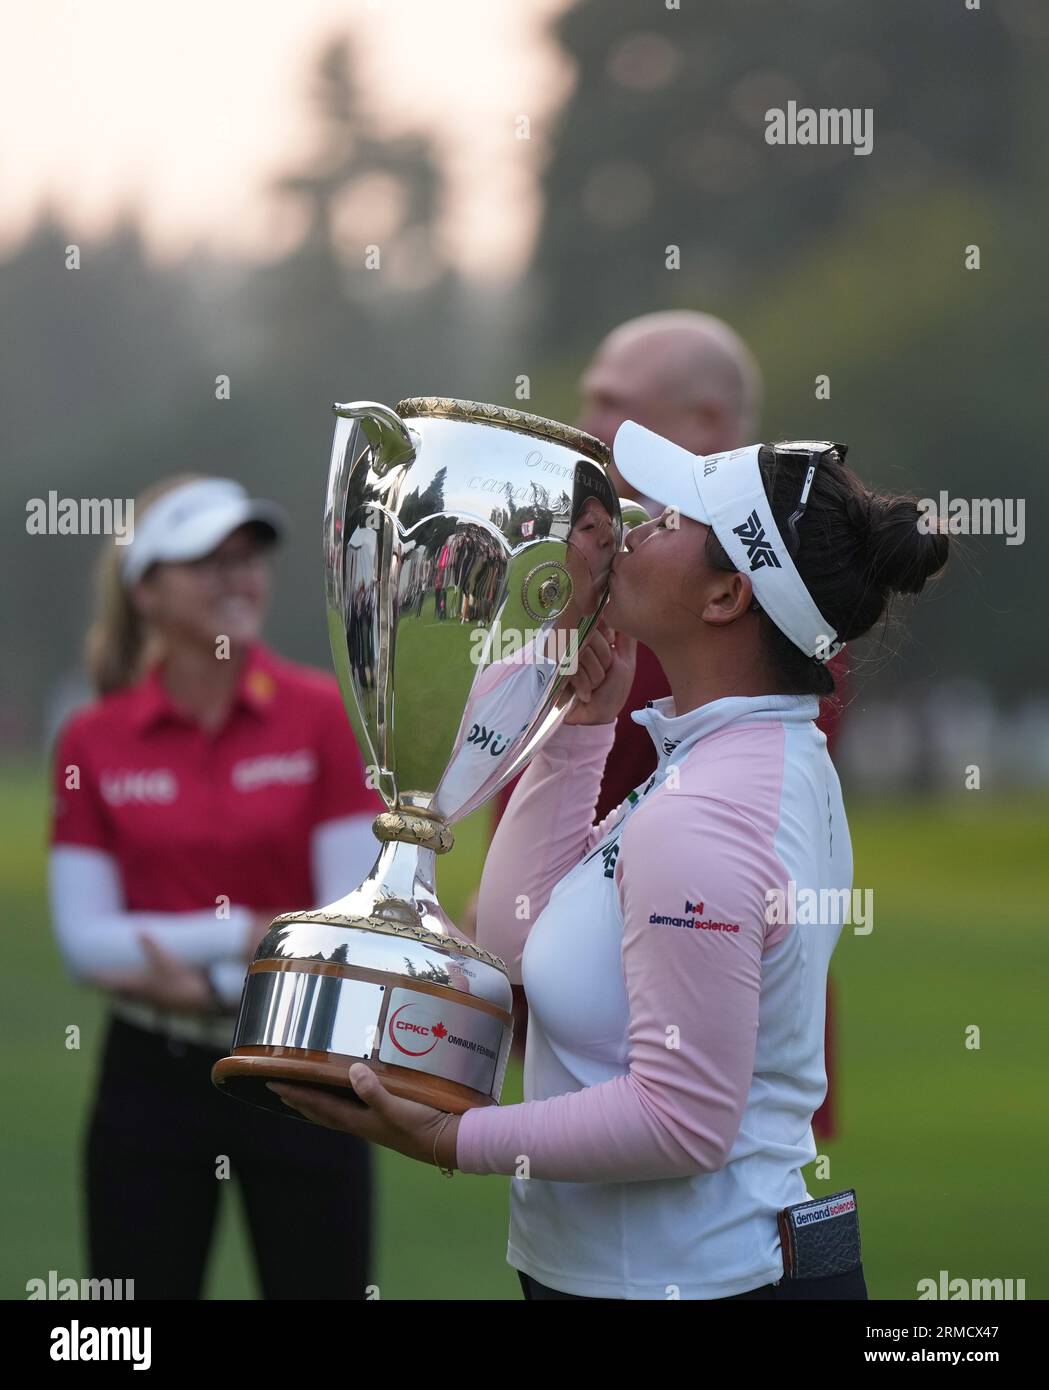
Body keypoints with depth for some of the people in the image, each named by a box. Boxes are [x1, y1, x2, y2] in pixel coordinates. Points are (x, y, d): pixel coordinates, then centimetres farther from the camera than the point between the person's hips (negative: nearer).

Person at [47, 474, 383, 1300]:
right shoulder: (92, 744, -1)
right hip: (153, 1080, 1)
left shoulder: (324, 714, -4)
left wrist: (210, 985, -17)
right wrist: (239, 933, -16)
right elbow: (84, 939, -5)